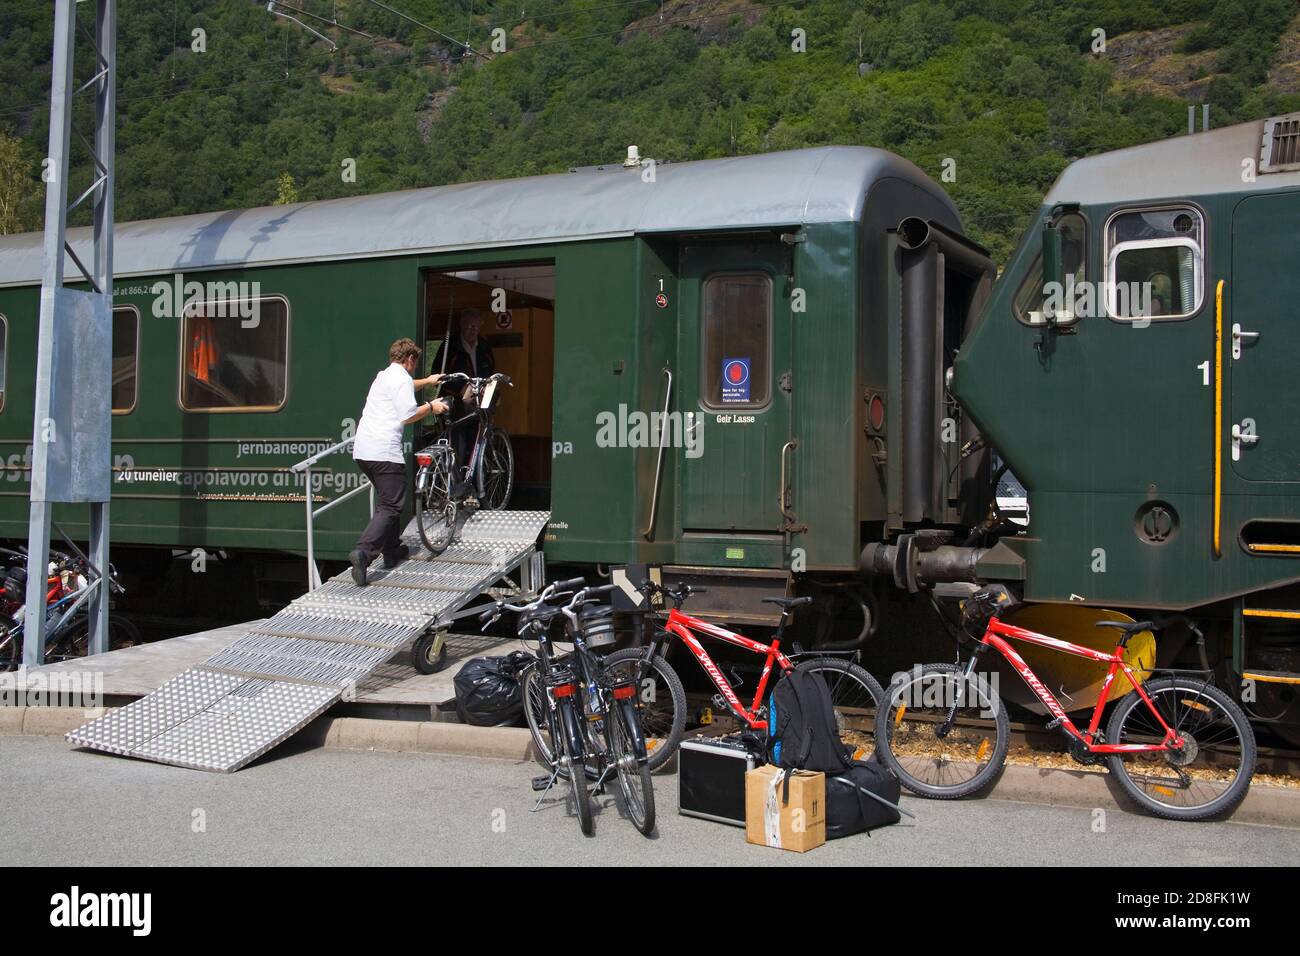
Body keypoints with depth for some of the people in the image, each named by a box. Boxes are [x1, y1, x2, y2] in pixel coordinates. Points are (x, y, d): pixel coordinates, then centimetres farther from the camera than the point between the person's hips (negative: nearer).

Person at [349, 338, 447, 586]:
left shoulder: (384, 376, 24)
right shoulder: (402, 379, -5)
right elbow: (407, 416, -14)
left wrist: (426, 382, 61)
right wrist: (431, 407, 3)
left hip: (362, 451, 10)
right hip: (384, 452, -9)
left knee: (388, 499, 23)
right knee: (391, 506, -10)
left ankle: (393, 552, 27)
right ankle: (363, 551, -28)